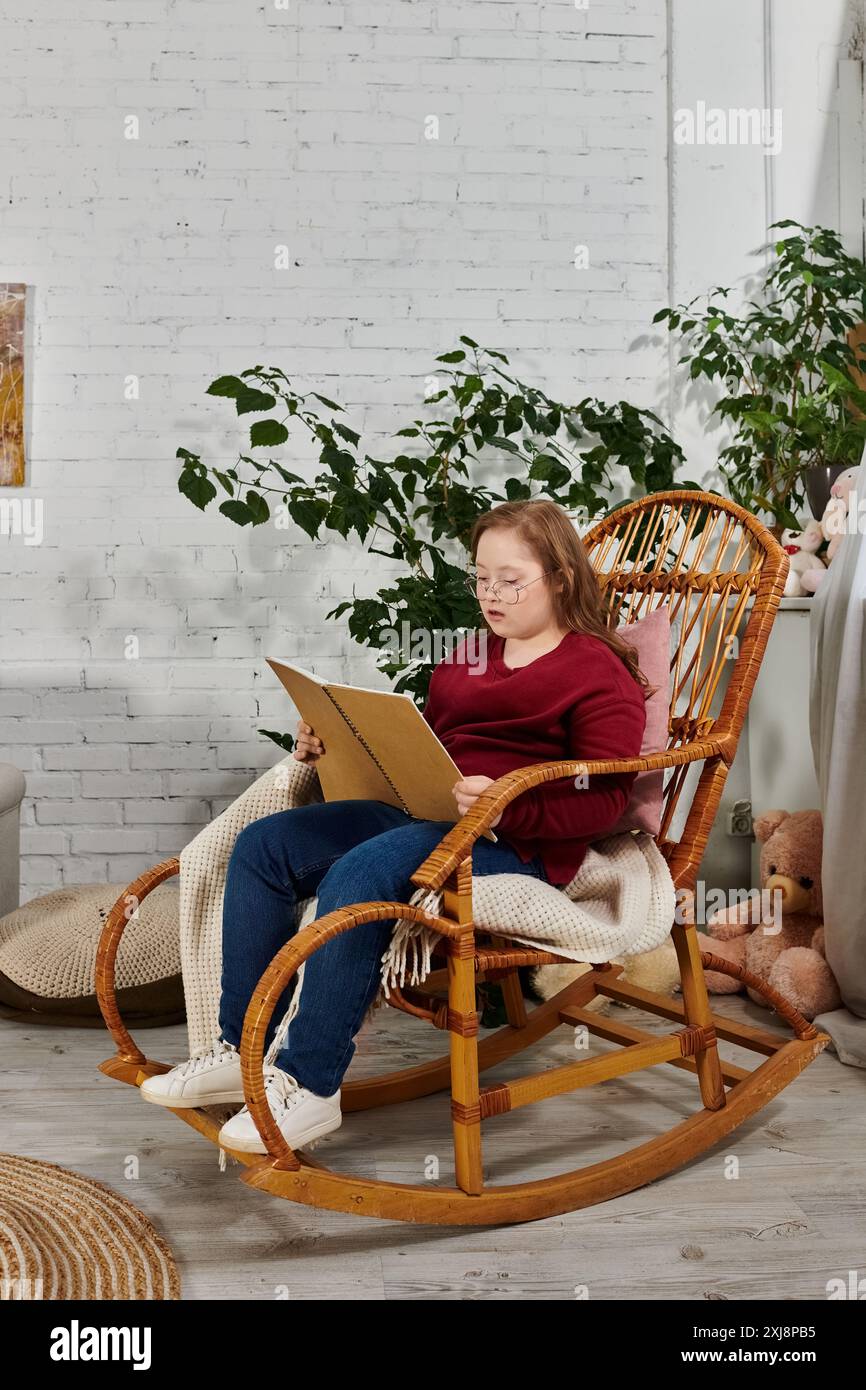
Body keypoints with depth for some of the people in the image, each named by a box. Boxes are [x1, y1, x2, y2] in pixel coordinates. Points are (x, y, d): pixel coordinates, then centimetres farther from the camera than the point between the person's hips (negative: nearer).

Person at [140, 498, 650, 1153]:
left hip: (517, 844, -9)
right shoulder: (470, 655, 23)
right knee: (263, 845, -6)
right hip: (423, 815, 9)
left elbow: (604, 798, -13)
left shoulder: (600, 673, -3)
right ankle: (241, 1051, -1)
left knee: (358, 875, -34)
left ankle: (311, 1086, -20)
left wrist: (509, 806, -28)